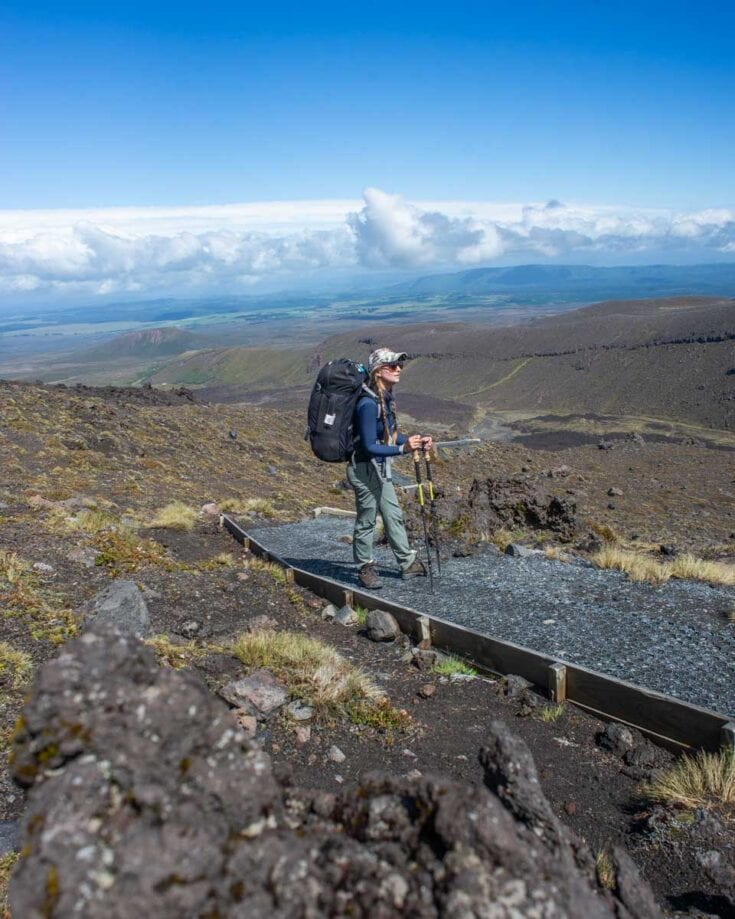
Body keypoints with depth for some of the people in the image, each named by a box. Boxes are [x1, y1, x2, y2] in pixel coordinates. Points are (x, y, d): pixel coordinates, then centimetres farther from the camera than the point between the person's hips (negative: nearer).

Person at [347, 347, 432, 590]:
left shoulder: (387, 398, 2)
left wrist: (416, 442, 0)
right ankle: (365, 568, 24)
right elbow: (369, 447, -25)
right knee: (366, 521, 7)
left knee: (394, 516, 17)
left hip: (380, 468, 9)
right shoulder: (368, 404, -25)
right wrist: (403, 449, -32)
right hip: (364, 469, -9)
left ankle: (408, 563, 30)